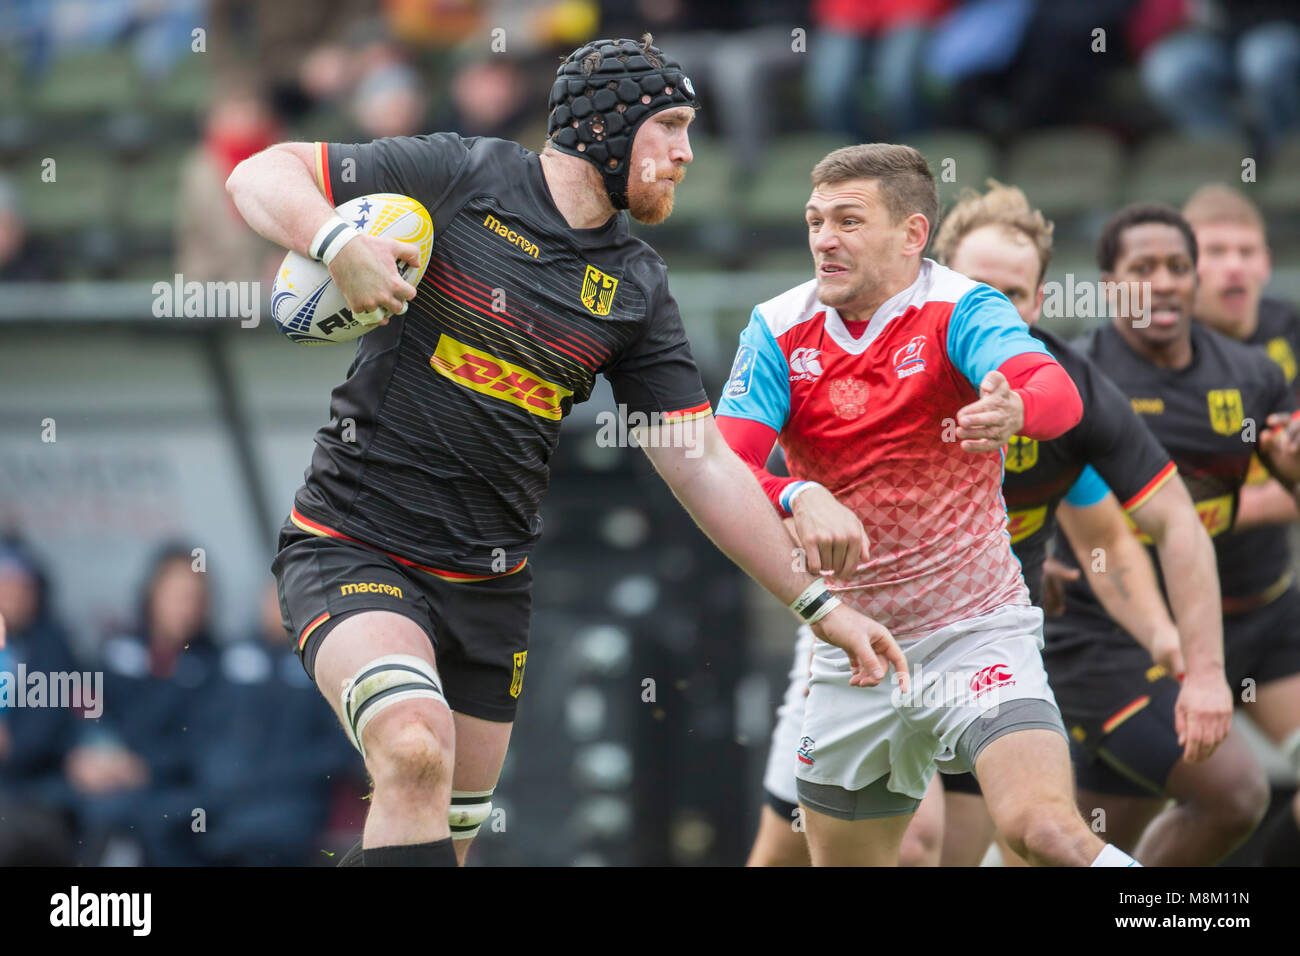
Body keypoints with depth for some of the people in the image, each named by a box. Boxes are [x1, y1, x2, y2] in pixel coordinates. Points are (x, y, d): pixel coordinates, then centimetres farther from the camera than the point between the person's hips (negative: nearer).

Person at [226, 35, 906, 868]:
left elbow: (702, 464, 10)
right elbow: (260, 176, -6)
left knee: (452, 832, 8)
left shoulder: (637, 287, 7)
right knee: (417, 750, -31)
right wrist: (336, 241, -27)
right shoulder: (464, 177, -7)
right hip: (354, 545, -6)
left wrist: (818, 603, 7)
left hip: (491, 581, 6)